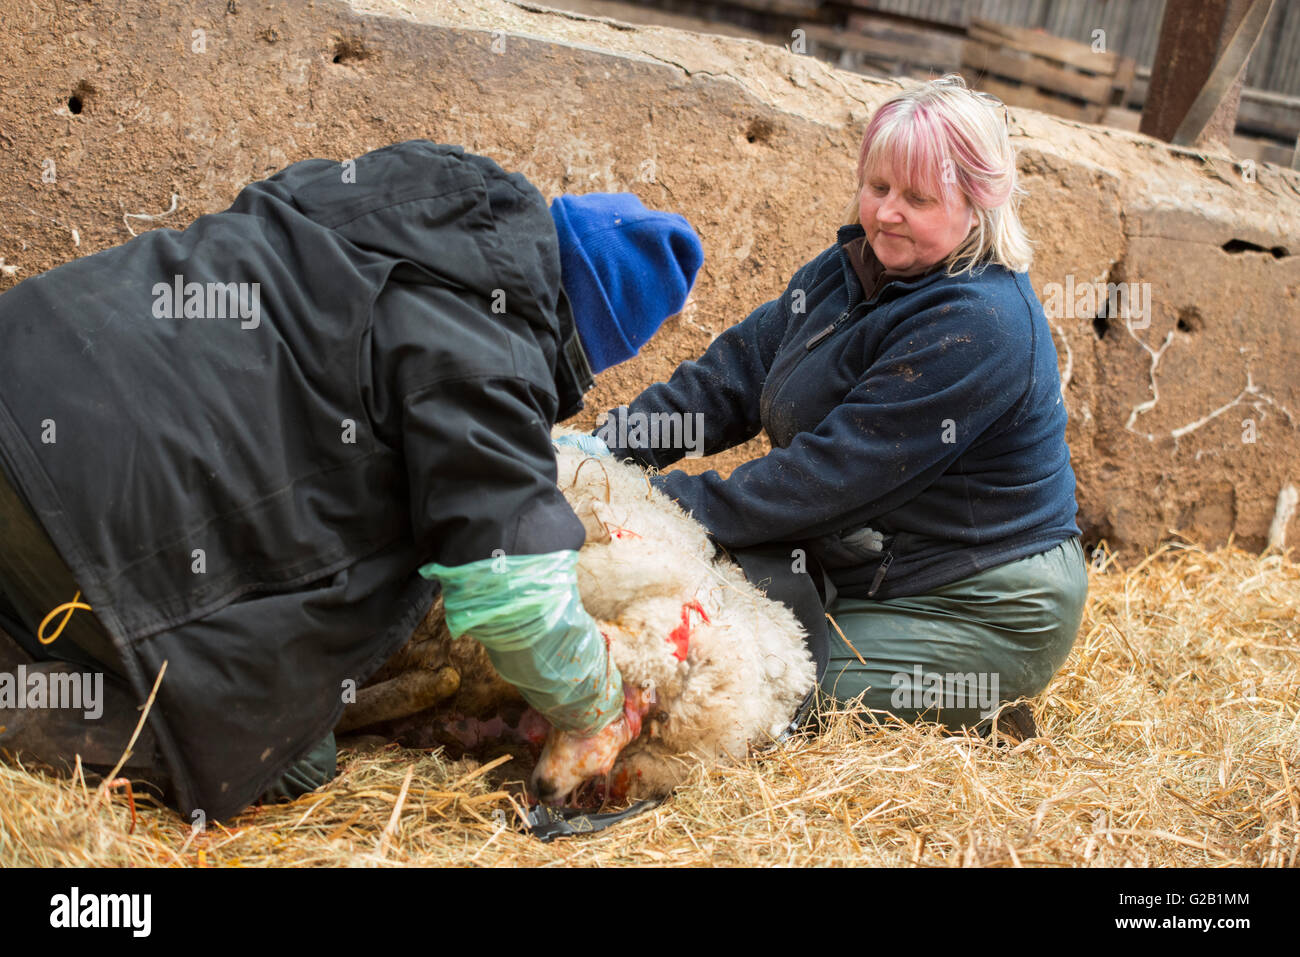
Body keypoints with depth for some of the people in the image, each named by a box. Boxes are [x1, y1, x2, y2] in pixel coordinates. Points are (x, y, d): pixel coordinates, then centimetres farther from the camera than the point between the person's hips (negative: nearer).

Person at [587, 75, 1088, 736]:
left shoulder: (980, 325, -25)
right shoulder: (855, 265, 4)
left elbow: (839, 467, -28)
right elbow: (737, 371, -2)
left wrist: (678, 506, -26)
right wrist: (610, 448, -14)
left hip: (981, 615, -9)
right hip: (860, 568, 9)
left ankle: (973, 716, 4)